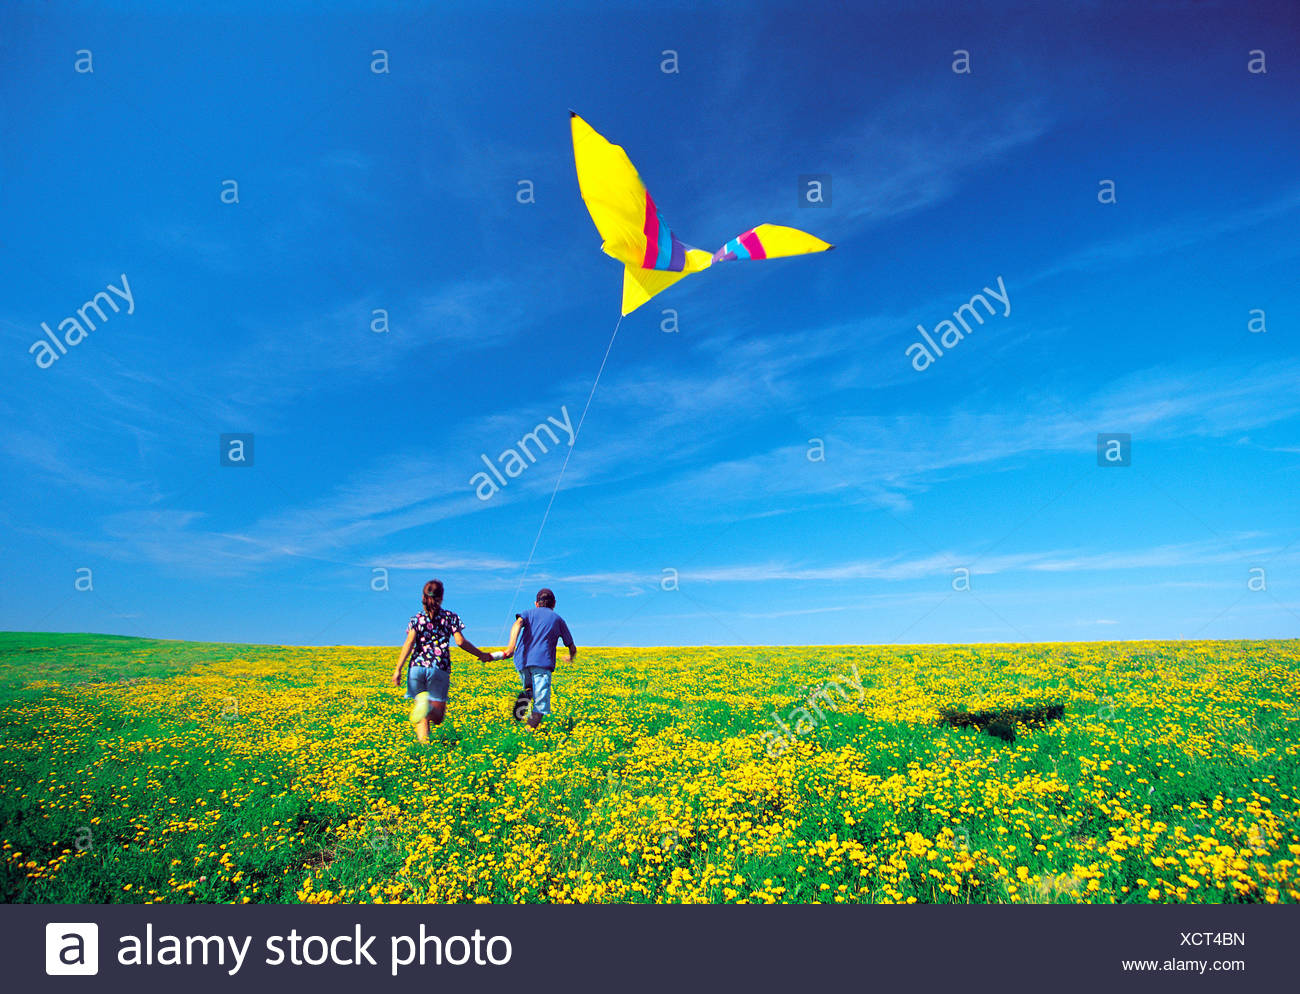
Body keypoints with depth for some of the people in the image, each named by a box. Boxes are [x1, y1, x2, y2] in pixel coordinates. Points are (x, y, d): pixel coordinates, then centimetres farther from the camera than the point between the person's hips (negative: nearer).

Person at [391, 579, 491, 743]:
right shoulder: (450, 617, 10)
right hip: (439, 668, -1)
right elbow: (461, 641, 0)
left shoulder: (417, 618, 12)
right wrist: (481, 654, 13)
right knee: (437, 718, 2)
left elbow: (409, 643, -2)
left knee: (422, 717, 9)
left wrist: (398, 670, -6)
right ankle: (428, 706, -32)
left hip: (417, 666, 2)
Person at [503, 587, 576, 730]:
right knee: (540, 703, -5)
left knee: (529, 687, 27)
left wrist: (512, 645, -21)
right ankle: (530, 729, -27)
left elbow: (518, 623, -6)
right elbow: (572, 648, 21)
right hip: (542, 662, -2)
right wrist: (571, 657, 44)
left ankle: (524, 696, -5)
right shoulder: (558, 619, 20)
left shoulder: (530, 612, 20)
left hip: (522, 660, 2)